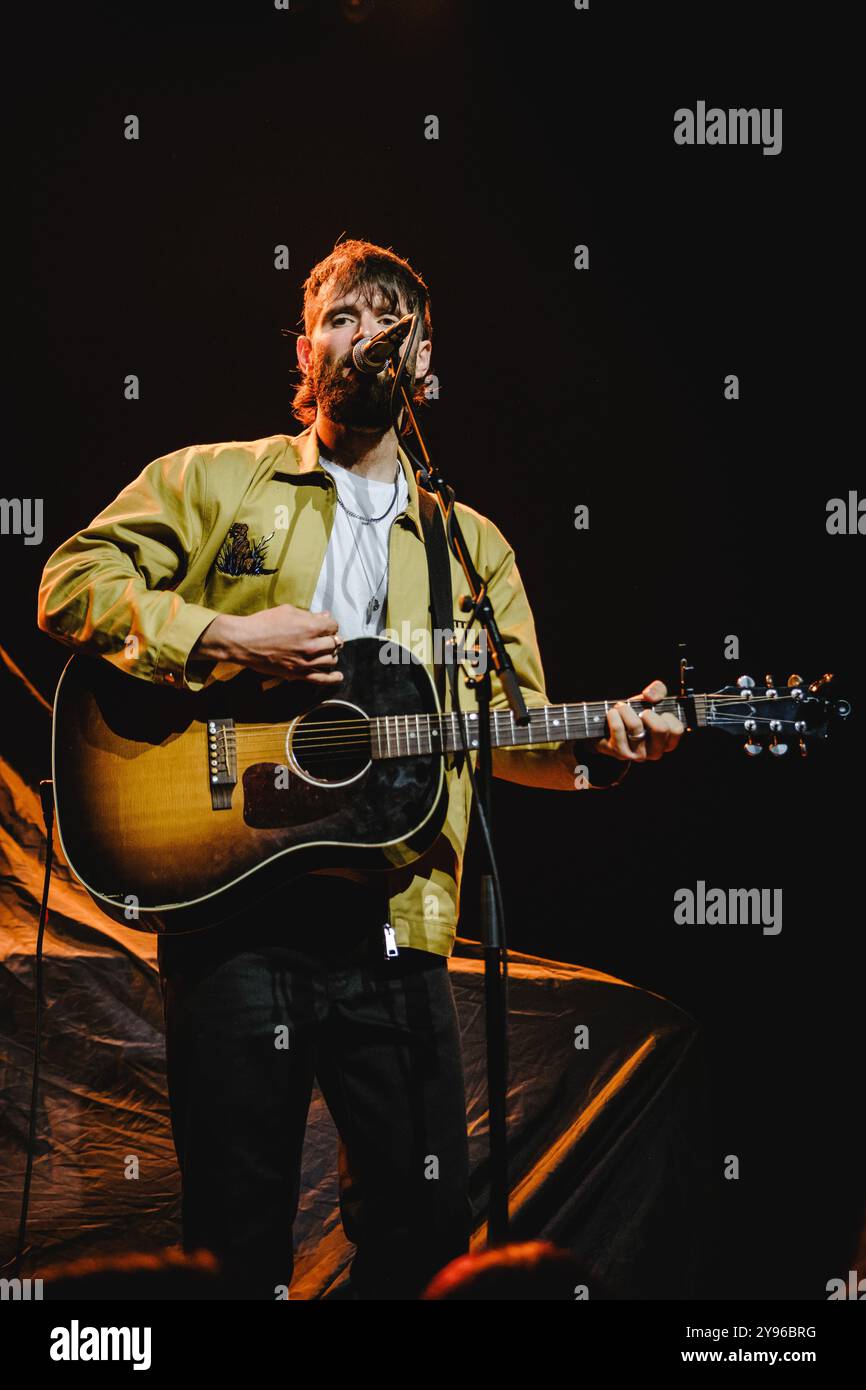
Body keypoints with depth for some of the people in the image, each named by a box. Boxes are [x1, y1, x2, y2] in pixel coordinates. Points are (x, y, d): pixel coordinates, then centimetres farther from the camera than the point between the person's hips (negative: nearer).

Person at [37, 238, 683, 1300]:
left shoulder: (473, 544, 19)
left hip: (393, 925, 3)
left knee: (425, 1228, 5)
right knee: (237, 1232, 2)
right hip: (233, 909, -2)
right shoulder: (212, 481, 10)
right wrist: (224, 635, -10)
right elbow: (72, 584, 2)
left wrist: (598, 741, -5)